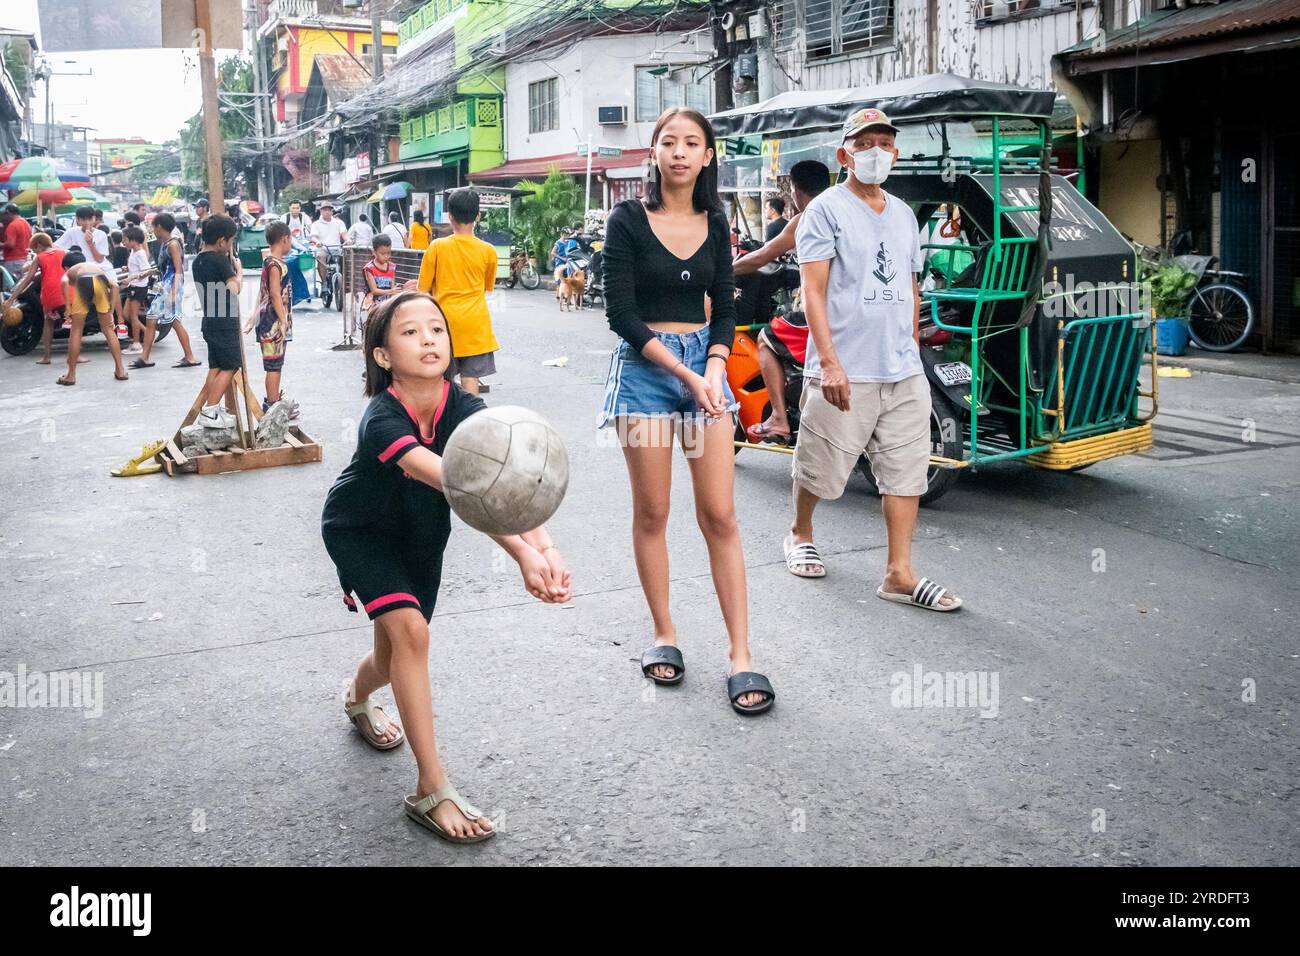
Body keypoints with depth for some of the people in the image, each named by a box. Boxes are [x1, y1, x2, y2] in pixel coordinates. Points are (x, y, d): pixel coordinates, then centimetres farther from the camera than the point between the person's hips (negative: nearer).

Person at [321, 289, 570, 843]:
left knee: (393, 659, 13)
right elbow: (454, 484, -53)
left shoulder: (465, 411, -25)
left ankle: (357, 700, 52)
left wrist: (544, 547, -61)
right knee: (409, 630, -25)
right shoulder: (382, 419, -37)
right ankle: (431, 791, -17)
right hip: (359, 531, -4)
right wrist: (521, 553, -65)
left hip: (420, 533, 5)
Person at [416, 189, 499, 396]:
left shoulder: (437, 247, -6)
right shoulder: (487, 251, -3)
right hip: (475, 324, 0)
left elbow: (423, 288, -1)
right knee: (470, 379, 0)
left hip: (445, 321, 0)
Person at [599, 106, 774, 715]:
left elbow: (724, 310, 10)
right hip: (644, 368, -3)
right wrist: (685, 375, -14)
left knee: (720, 516, -1)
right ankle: (664, 636, 20)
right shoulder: (628, 219, -3)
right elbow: (622, 312, -9)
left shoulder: (715, 224, 9)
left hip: (705, 364, 3)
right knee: (652, 514, 4)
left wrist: (715, 367, -9)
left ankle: (741, 657, 2)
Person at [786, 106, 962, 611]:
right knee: (820, 466, 6)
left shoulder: (904, 215, 16)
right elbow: (813, 290, -11)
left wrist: (913, 350, 19)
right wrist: (829, 361, -20)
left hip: (904, 372, 6)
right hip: (846, 372, -5)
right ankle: (800, 534, 33)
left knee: (907, 470, 2)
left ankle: (899, 573, 6)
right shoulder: (826, 210, -3)